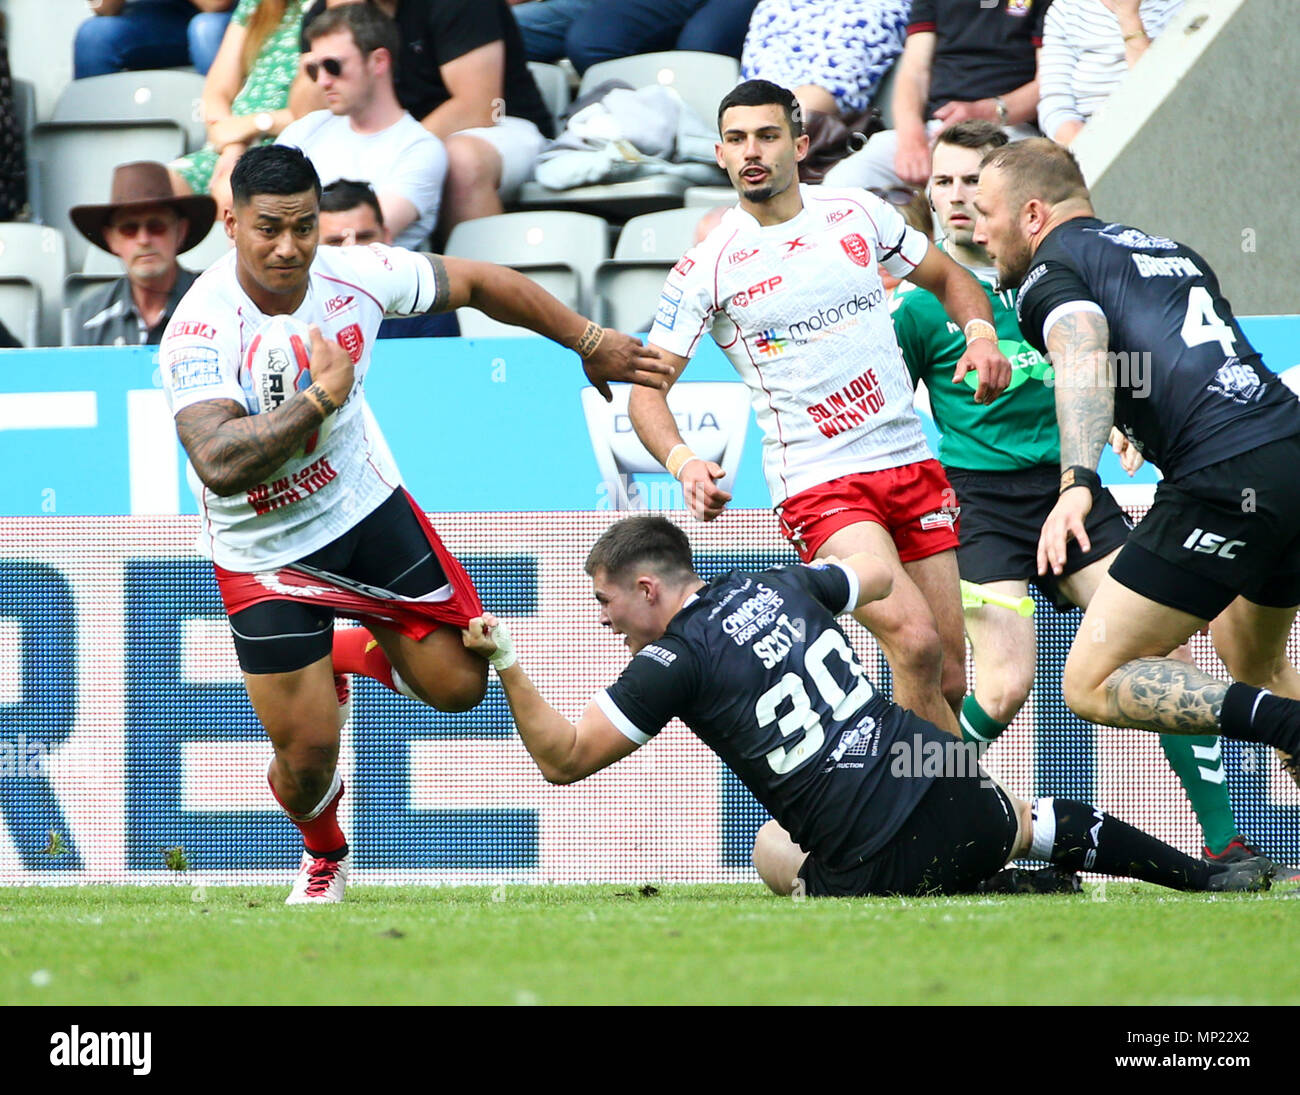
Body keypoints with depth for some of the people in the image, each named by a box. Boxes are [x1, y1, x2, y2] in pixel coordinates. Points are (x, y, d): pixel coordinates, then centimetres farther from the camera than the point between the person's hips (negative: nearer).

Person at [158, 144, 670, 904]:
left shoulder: (356, 277, -16)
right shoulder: (201, 332, -30)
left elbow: (481, 283, 1)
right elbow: (219, 464, -42)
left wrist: (590, 342, 10)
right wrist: (323, 395, -38)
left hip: (366, 504, 4)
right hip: (263, 551, -4)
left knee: (459, 685, -1)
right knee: (307, 752, -4)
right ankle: (324, 856, 33)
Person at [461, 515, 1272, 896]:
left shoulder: (674, 662, -6)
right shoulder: (777, 586, 13)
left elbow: (563, 758, -2)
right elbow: (880, 577, 35)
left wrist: (507, 664, -3)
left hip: (882, 870, -6)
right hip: (955, 789, 6)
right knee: (1040, 823, 38)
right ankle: (1213, 876, 34)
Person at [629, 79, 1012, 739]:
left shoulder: (859, 214, 6)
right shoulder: (706, 269, -4)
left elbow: (947, 279, 22)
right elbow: (647, 387, -4)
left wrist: (980, 334, 1)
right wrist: (682, 460, -24)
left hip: (911, 462, 4)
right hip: (817, 483, -4)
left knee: (949, 683, 3)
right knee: (914, 640, -26)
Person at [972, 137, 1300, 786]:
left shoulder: (1050, 272, 3)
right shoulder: (1173, 251, 26)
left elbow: (1084, 359, -19)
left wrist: (1077, 483, -34)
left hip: (1224, 483, -8)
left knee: (1092, 685, -5)